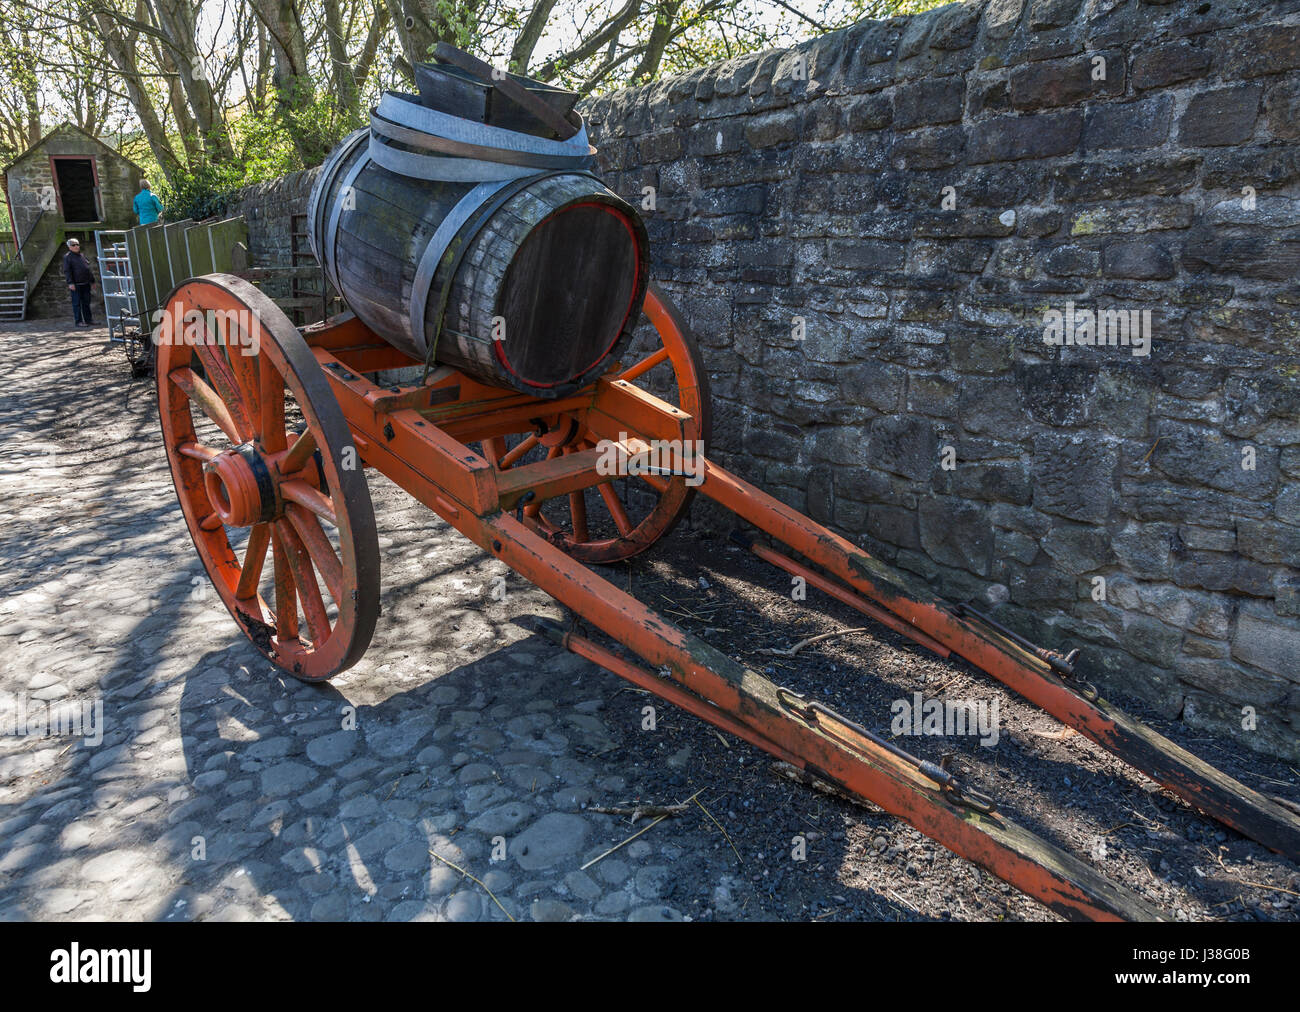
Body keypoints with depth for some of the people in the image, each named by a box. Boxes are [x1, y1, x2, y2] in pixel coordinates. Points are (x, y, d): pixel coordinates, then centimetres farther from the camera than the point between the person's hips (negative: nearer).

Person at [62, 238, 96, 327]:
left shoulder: (82, 256, 18)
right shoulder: (67, 257, -3)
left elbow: (88, 269, 23)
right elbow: (66, 271, -10)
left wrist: (92, 281, 21)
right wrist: (70, 283, -19)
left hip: (86, 284, 6)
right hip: (76, 285, -6)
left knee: (86, 303, 9)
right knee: (77, 303, -3)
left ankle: (88, 320, 15)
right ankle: (78, 321, -2)